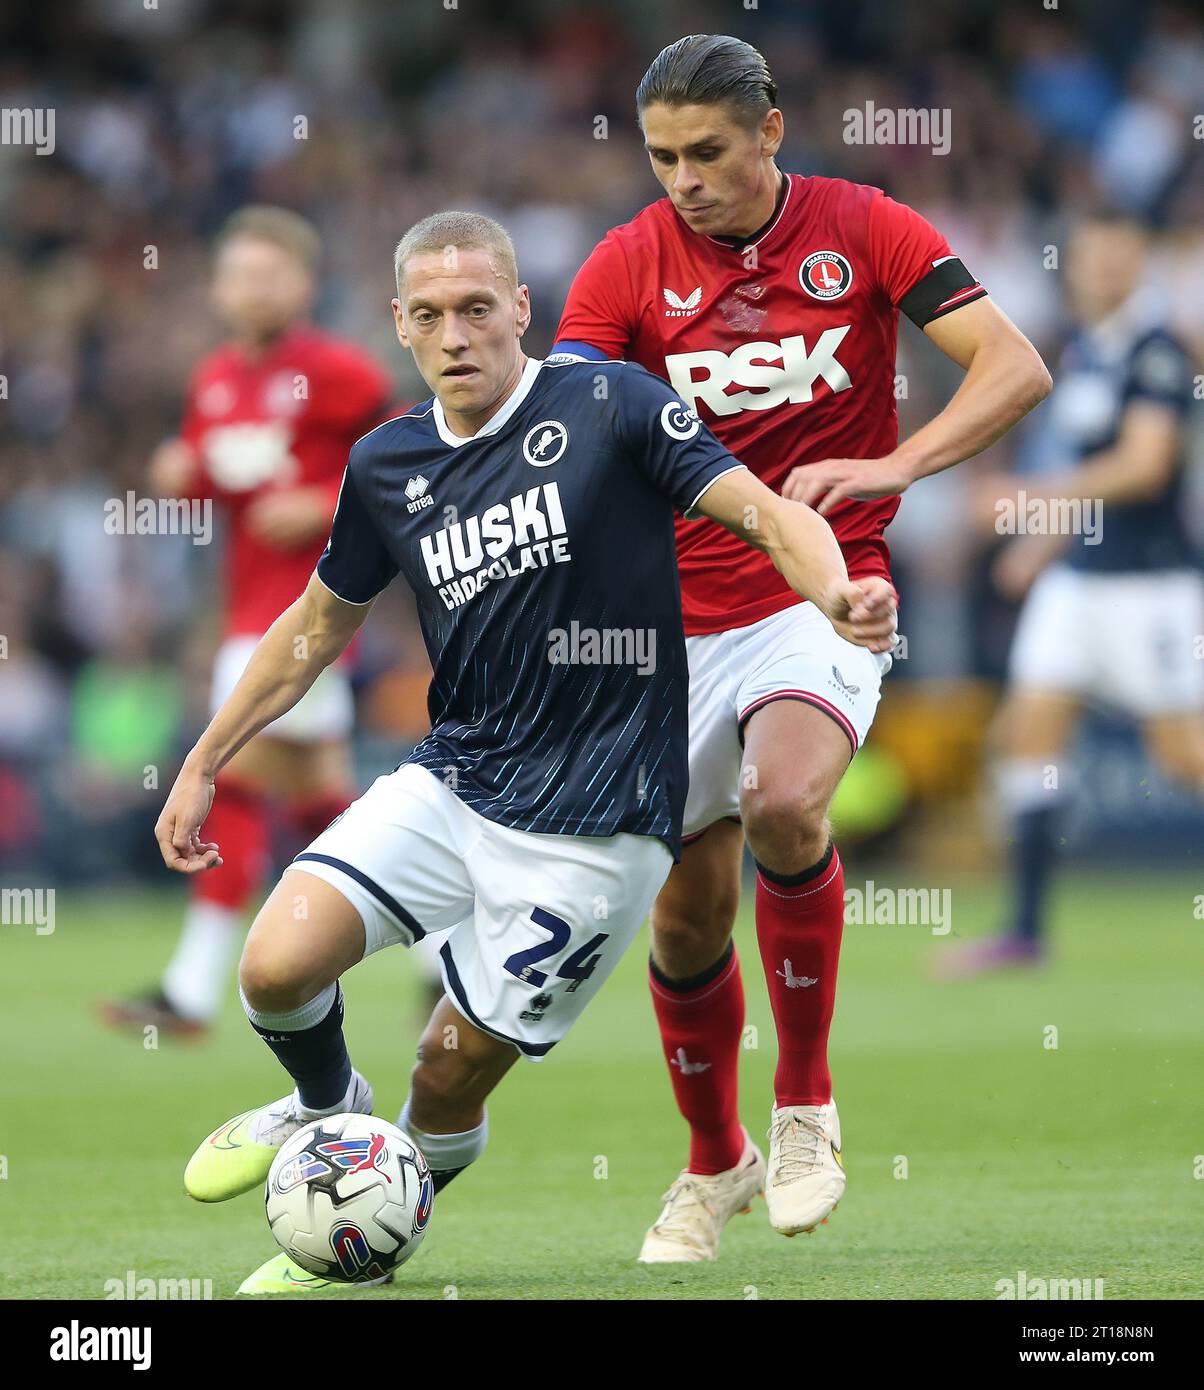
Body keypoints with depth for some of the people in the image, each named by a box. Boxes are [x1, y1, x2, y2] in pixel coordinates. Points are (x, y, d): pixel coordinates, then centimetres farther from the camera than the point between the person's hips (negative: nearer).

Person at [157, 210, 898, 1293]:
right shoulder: (387, 465, 7)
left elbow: (764, 511, -12)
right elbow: (320, 623, 21)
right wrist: (203, 766, 23)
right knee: (277, 968, -15)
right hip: (450, 784, 4)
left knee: (451, 1078, 0)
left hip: (593, 821, -4)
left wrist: (837, 594, -34)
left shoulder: (607, 407, -8)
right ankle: (327, 1109, 19)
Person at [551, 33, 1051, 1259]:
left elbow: (1015, 368, -10)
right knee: (688, 912, 5)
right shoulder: (627, 265, -3)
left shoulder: (865, 230, -5)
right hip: (682, 619, 3)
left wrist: (890, 467, -25)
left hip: (826, 595, -3)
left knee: (783, 804, -31)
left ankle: (805, 1109, -12)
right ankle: (714, 1162, 31)